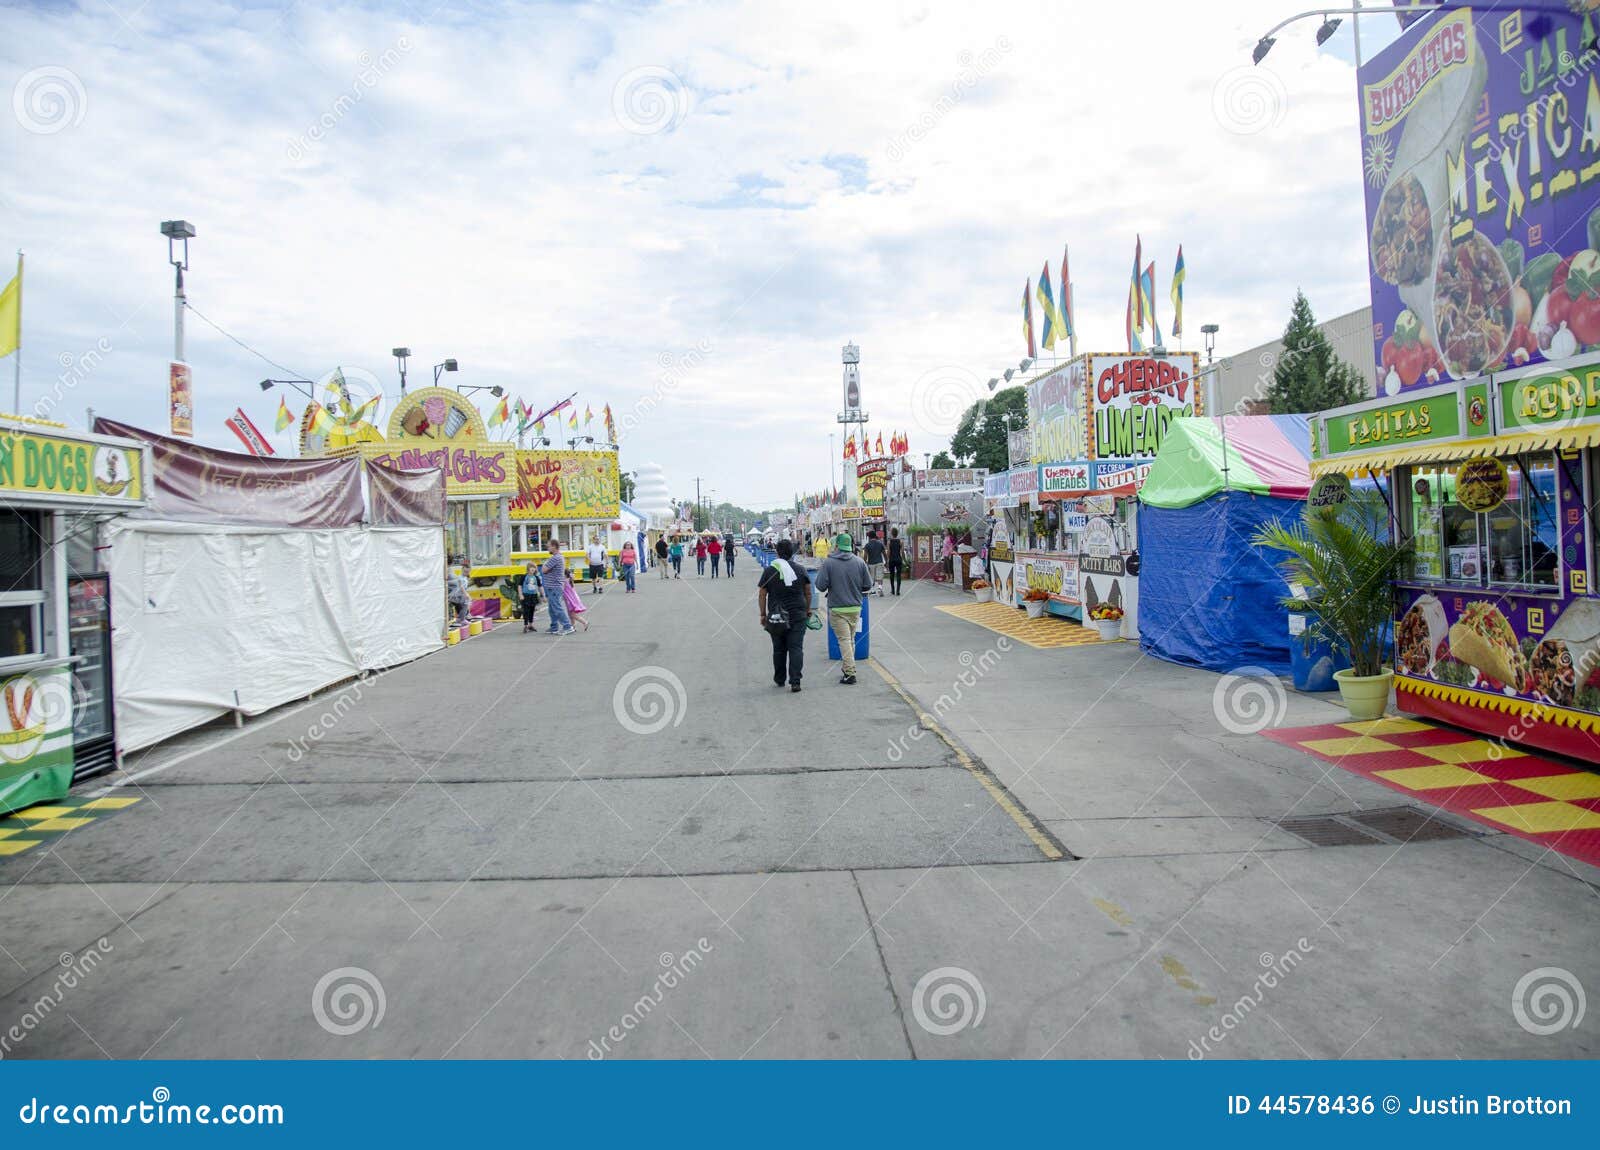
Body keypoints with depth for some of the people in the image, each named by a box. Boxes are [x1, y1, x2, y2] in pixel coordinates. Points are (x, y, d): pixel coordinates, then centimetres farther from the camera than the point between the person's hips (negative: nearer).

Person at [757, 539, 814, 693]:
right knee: (796, 648, 0)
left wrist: (763, 614, 7)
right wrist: (808, 610, 21)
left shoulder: (769, 571, -2)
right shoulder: (800, 570, 3)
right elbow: (808, 592, 9)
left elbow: (762, 595, -1)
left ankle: (779, 680, 25)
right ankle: (795, 682, -9)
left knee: (779, 649, 12)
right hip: (798, 615, 0)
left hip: (776, 615, 0)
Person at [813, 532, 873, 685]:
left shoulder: (828, 563, -11)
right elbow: (868, 585, 1)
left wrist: (819, 572, 8)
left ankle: (850, 673, -9)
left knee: (844, 640, -3)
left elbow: (821, 586, -11)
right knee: (851, 639, 18)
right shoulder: (859, 562, -2)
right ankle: (848, 668, 29)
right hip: (855, 608, 4)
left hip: (837, 608, -4)